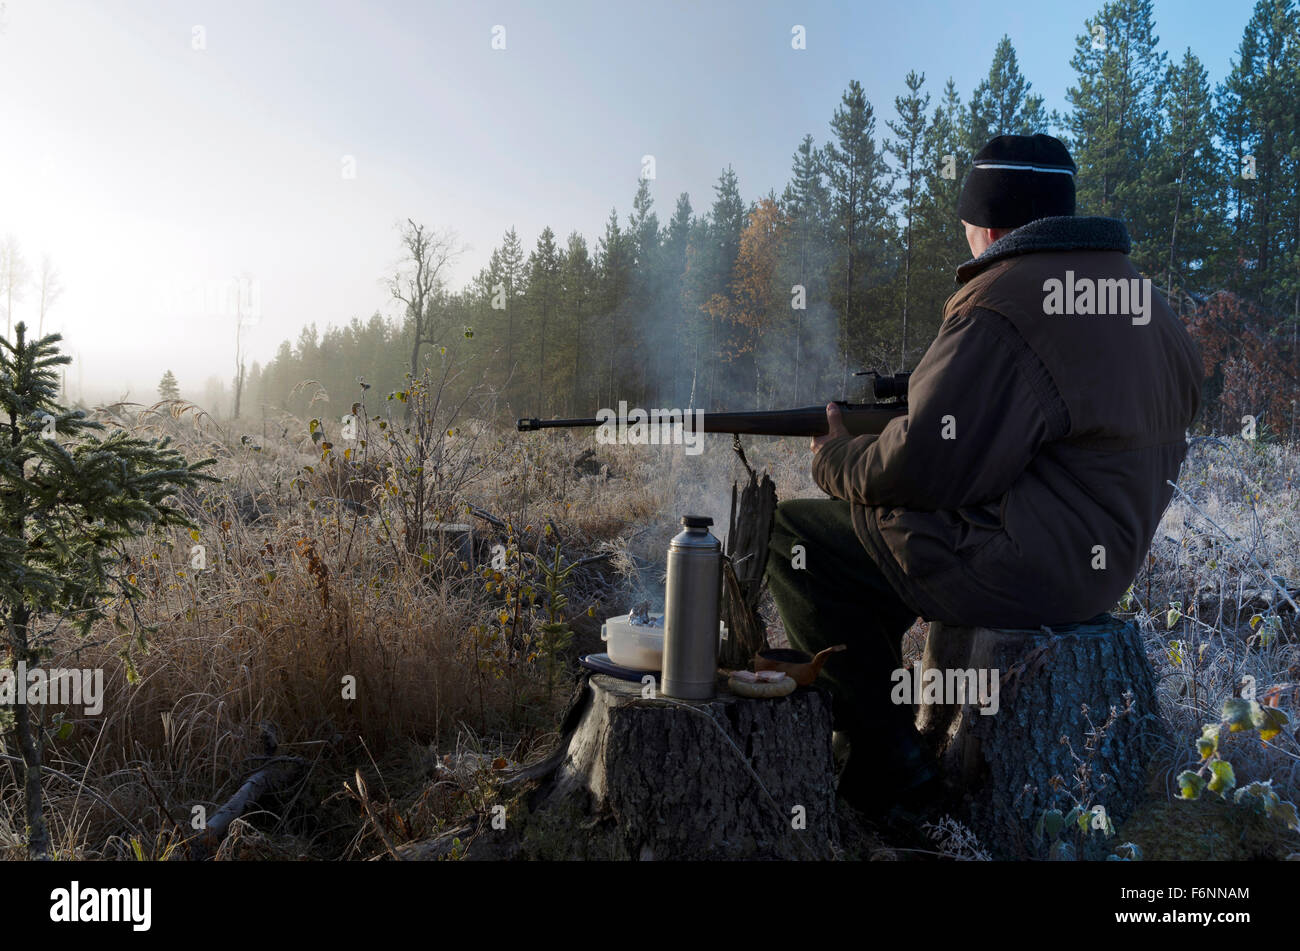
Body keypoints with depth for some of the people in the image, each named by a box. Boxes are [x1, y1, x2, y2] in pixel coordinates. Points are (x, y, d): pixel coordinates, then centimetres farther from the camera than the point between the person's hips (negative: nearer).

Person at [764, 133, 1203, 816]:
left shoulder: (1002, 307, -18)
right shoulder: (1138, 292, 11)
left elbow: (920, 468, -24)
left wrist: (834, 459, -2)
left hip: (1022, 571, -10)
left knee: (792, 534, -1)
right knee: (859, 530, 25)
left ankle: (889, 766, 2)